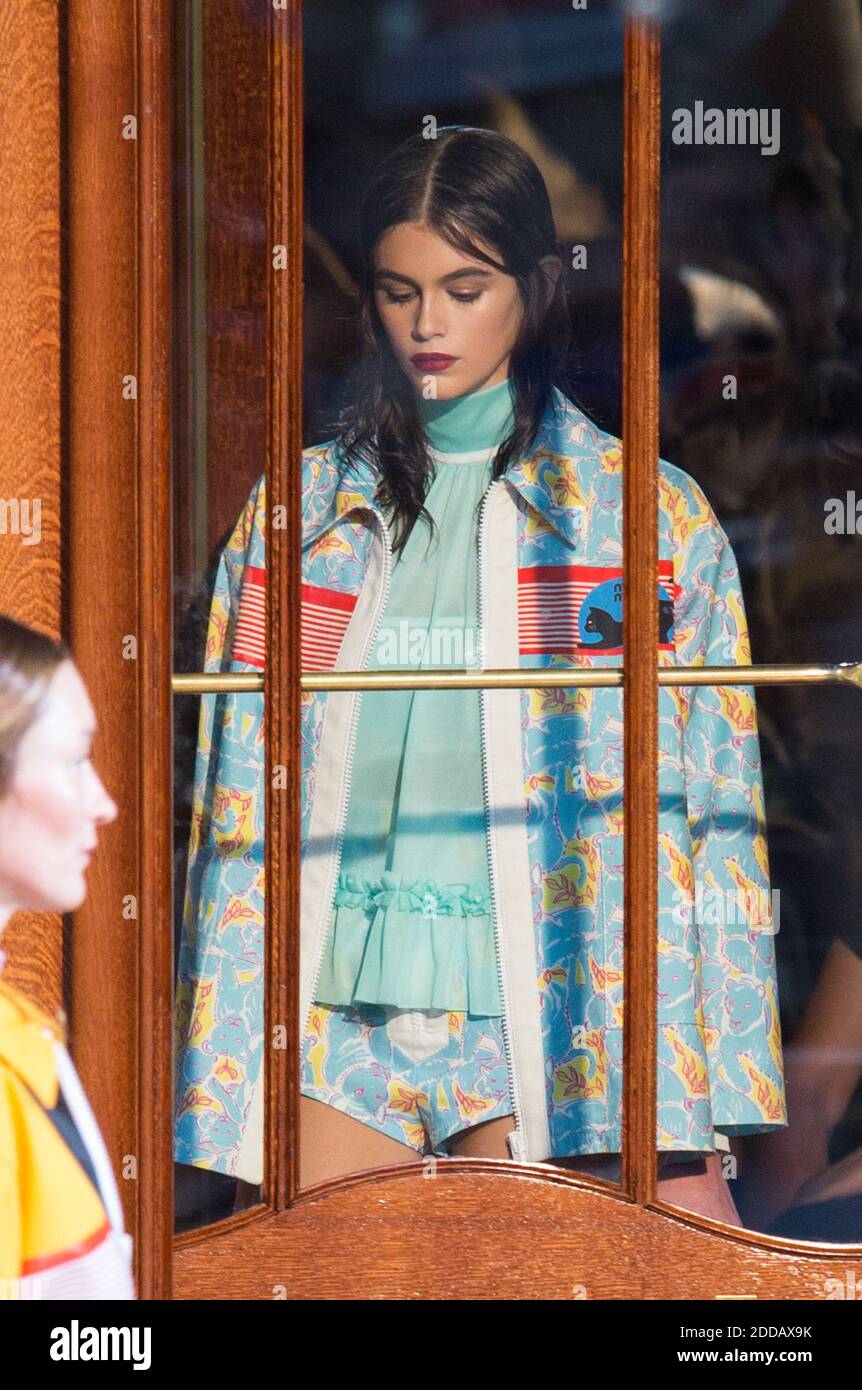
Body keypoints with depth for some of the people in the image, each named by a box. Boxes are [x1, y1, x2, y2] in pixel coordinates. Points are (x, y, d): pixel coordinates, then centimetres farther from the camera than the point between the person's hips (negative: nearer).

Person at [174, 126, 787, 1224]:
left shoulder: (651, 516, 3)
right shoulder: (301, 510, 10)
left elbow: (711, 814, 1)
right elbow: (237, 796, 11)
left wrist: (696, 1125, -4)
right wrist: (220, 1075, 4)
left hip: (549, 1012, -2)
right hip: (338, 1015, 2)